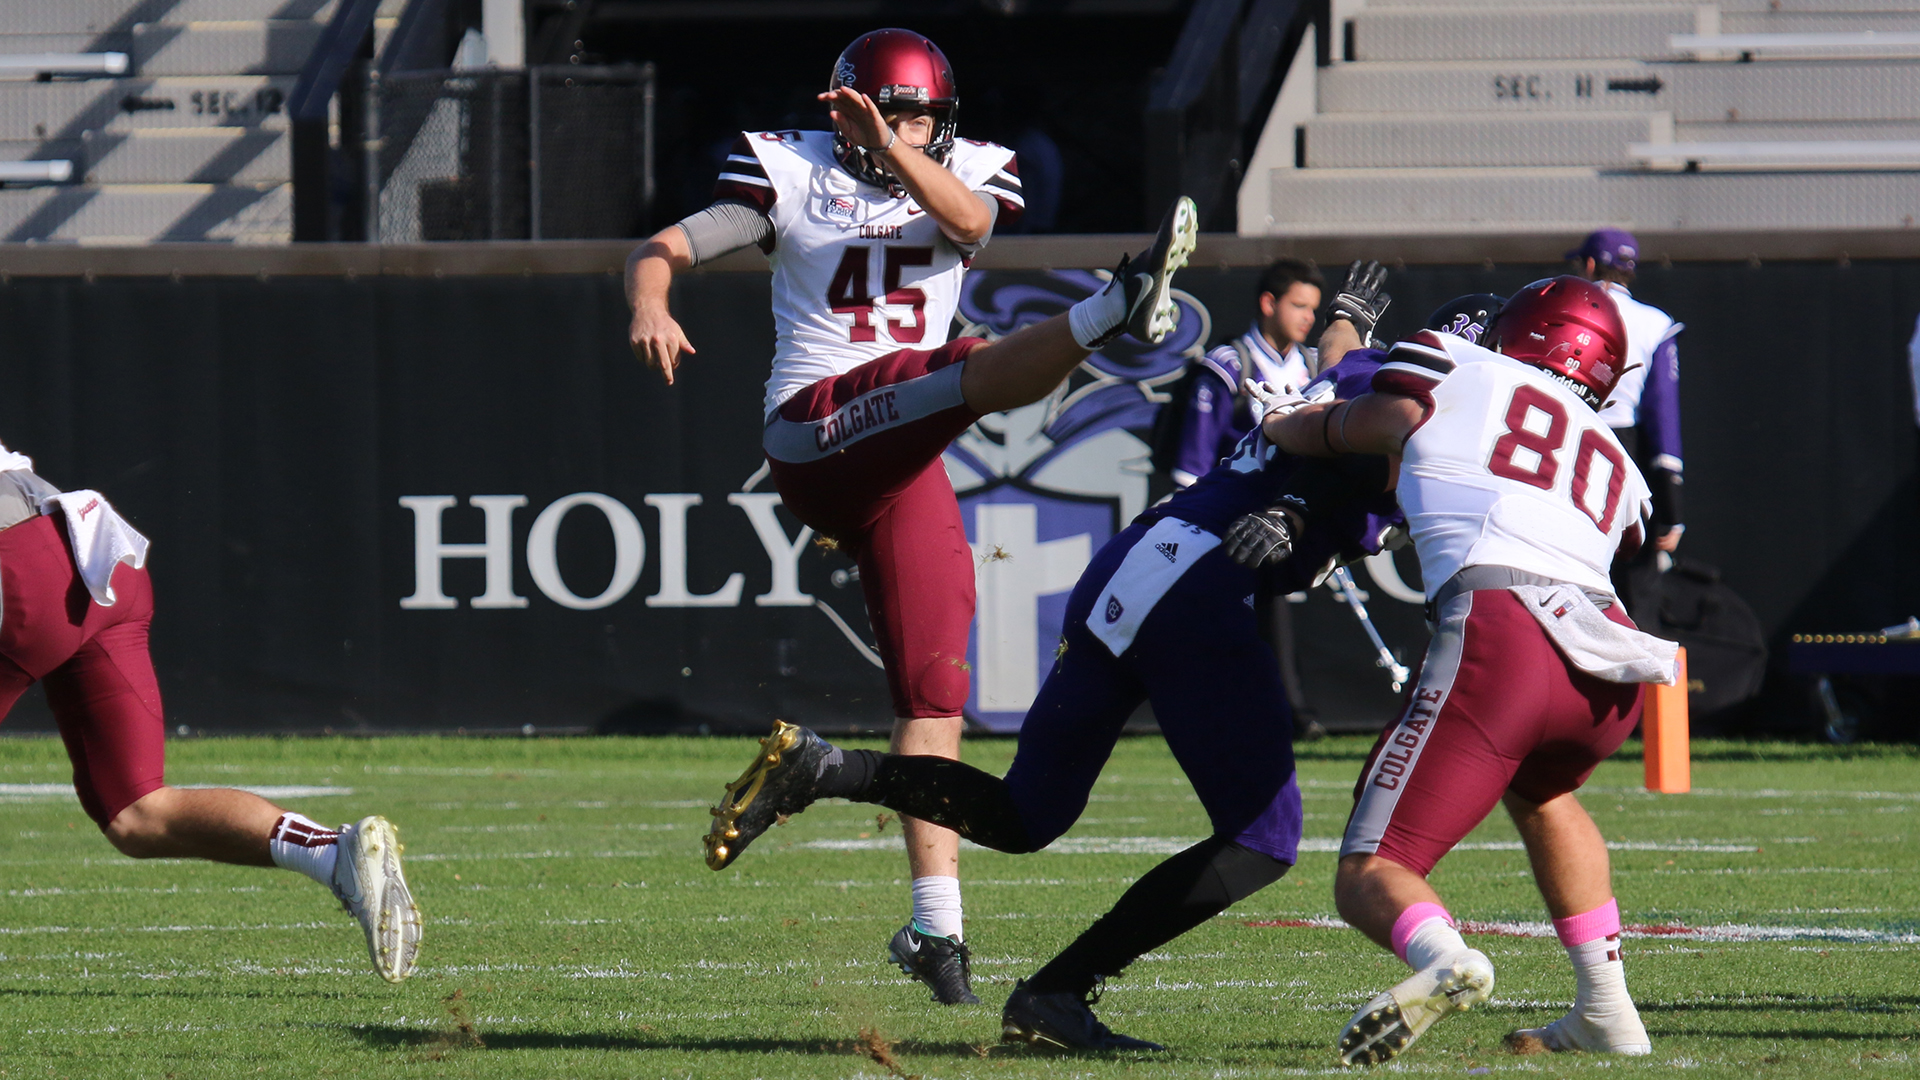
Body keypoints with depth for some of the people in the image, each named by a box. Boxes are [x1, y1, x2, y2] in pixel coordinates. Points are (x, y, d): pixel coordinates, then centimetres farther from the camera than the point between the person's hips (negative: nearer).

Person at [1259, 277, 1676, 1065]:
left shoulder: (1458, 376, 19)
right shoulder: (1612, 466, 31)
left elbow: (1320, 432, 32)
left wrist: (1275, 422, 56)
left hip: (1500, 627, -5)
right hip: (1613, 665, 5)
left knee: (1369, 878, -1)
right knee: (1538, 787, 38)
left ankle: (1442, 956, -35)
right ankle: (1605, 1008, 28)